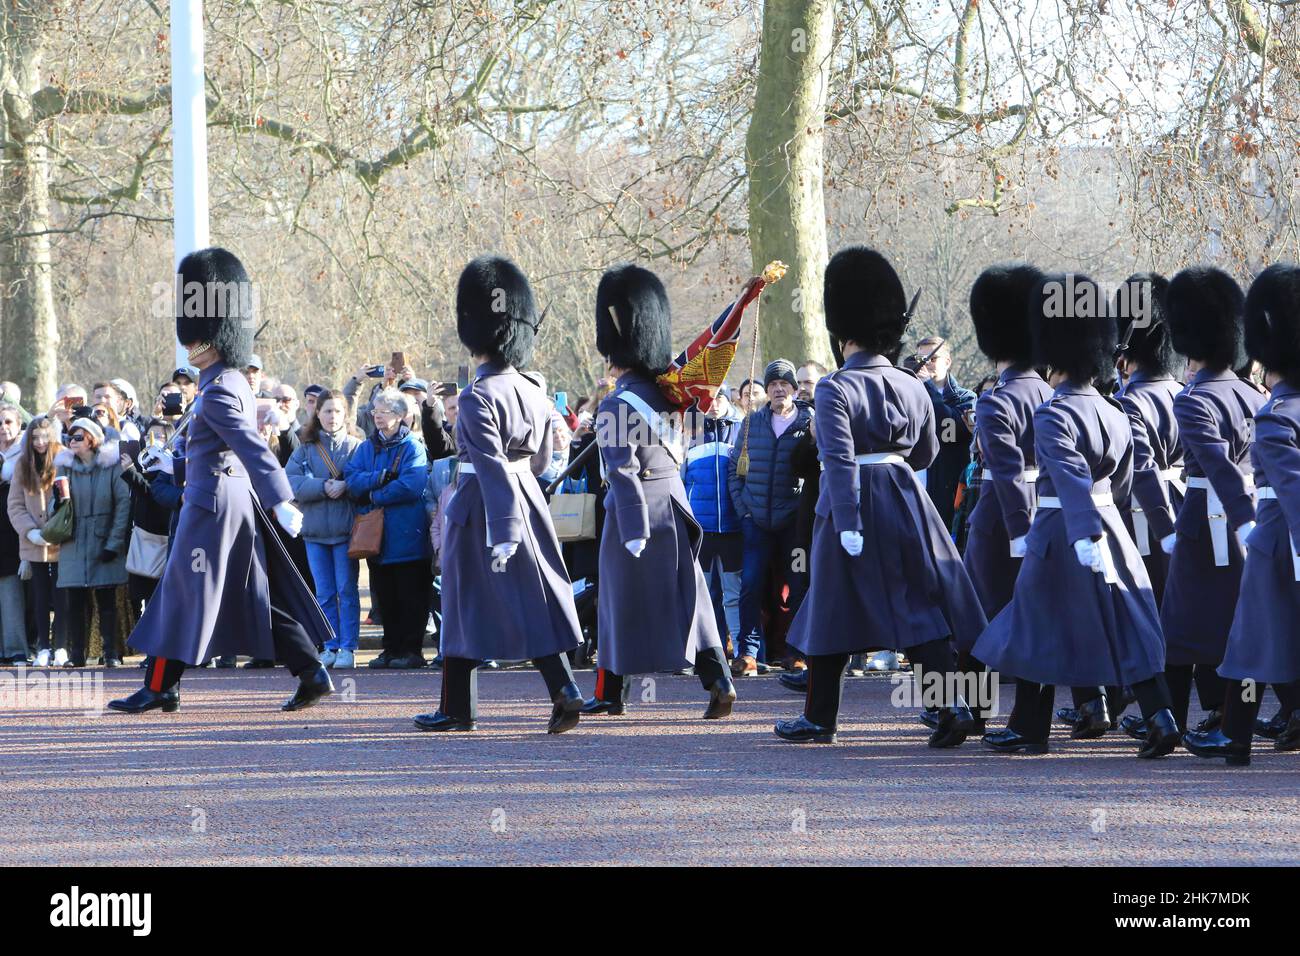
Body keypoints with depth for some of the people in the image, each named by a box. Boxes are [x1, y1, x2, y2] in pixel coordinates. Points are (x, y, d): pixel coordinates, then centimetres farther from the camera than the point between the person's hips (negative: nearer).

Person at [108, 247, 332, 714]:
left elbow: (253, 447, -26)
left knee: (183, 594, -1)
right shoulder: (235, 385, 14)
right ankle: (312, 674, 5)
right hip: (238, 500, 10)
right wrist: (176, 466, 29)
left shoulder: (217, 394, -17)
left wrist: (281, 502, -31)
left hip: (212, 505, -10)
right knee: (262, 596, 9)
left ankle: (159, 688, 5)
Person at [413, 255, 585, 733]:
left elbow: (493, 466, -24)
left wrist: (502, 533, -27)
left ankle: (457, 708, 14)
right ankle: (565, 690, -8)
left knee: (466, 604, 6)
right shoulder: (533, 391, 5)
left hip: (481, 506, -6)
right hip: (529, 498, 6)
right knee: (535, 598, 7)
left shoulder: (478, 397, -17)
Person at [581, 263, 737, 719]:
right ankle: (718, 680, -8)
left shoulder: (617, 405, -15)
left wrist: (634, 530, -18)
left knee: (621, 599, 5)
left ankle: (609, 694, 15)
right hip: (675, 500, 6)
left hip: (636, 507, -6)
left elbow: (623, 471, -18)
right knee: (687, 596, 5)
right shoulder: (664, 391, 3)